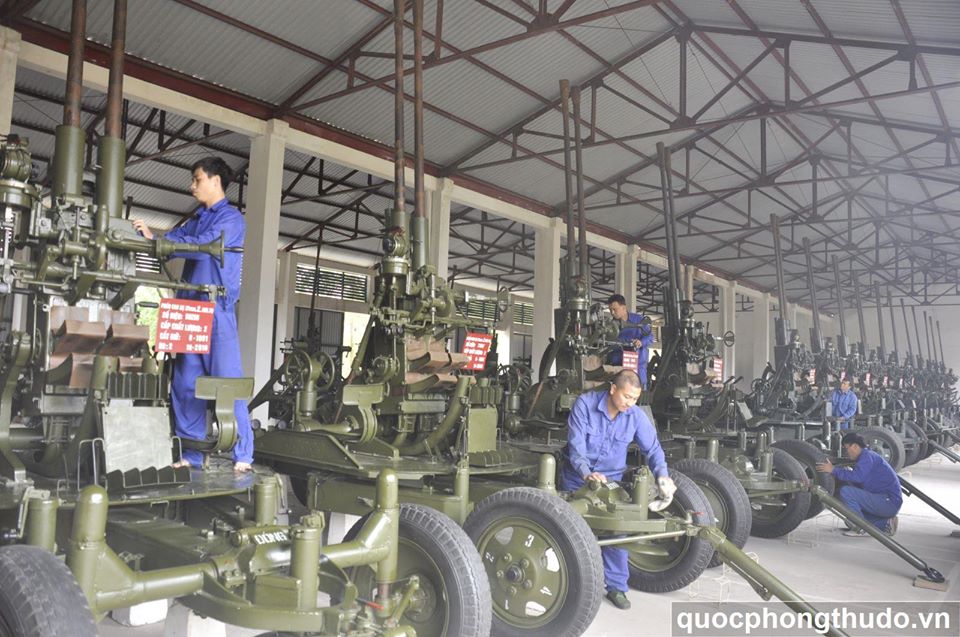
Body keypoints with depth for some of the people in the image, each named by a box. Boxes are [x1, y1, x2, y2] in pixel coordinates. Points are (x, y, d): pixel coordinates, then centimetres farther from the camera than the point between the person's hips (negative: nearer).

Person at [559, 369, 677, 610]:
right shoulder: (585, 403, -24)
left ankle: (616, 587, 13)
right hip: (576, 476, -1)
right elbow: (576, 444, -28)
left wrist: (662, 475, -26)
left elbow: (652, 448, -8)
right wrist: (586, 474, -42)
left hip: (611, 479, 2)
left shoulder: (636, 415, -15)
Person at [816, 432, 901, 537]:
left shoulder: (867, 456, -13)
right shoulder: (866, 456, 18)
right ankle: (885, 523, 13)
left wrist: (833, 470, -23)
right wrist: (848, 472, 6)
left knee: (846, 491, -21)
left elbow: (858, 477, -29)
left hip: (889, 502, -10)